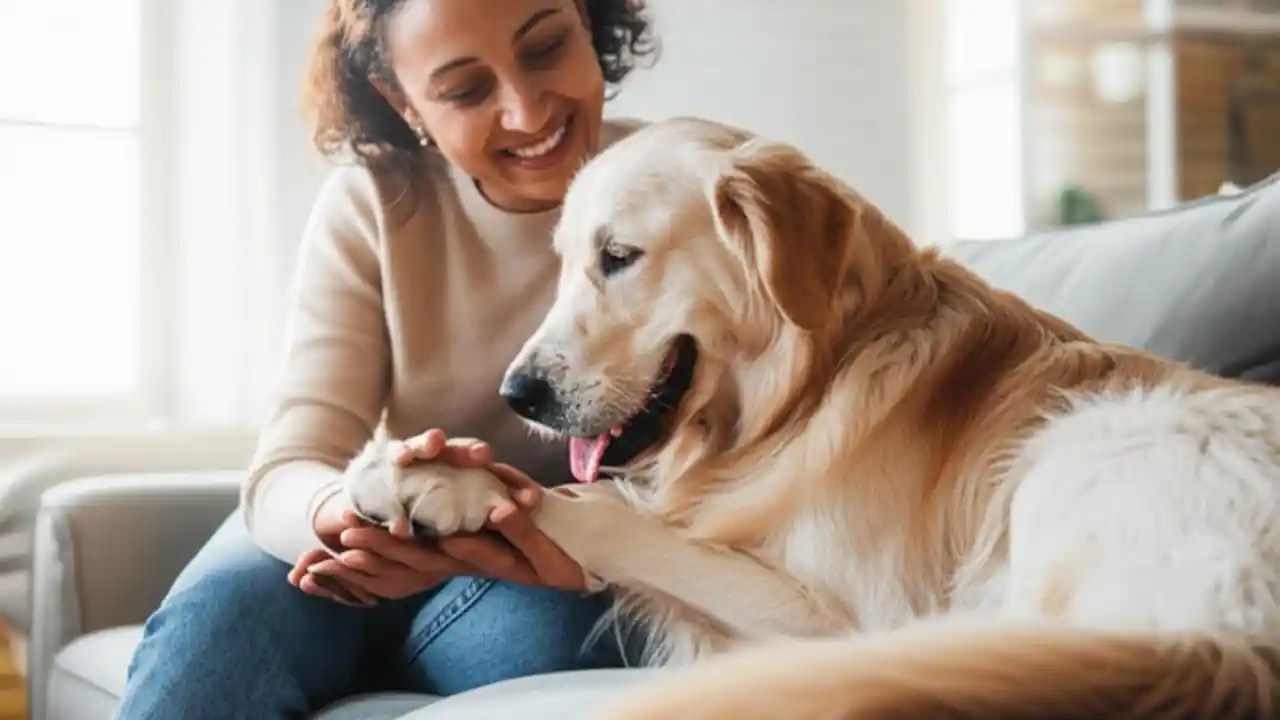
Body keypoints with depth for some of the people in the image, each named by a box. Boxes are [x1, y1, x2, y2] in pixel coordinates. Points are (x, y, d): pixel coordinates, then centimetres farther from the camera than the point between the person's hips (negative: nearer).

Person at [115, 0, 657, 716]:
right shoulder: (369, 204, -10)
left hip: (574, 579, 0)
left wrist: (573, 535, -42)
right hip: (391, 550, 1)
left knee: (538, 627, -35)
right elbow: (290, 467, -18)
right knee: (216, 617, -29)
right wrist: (351, 511, -43)